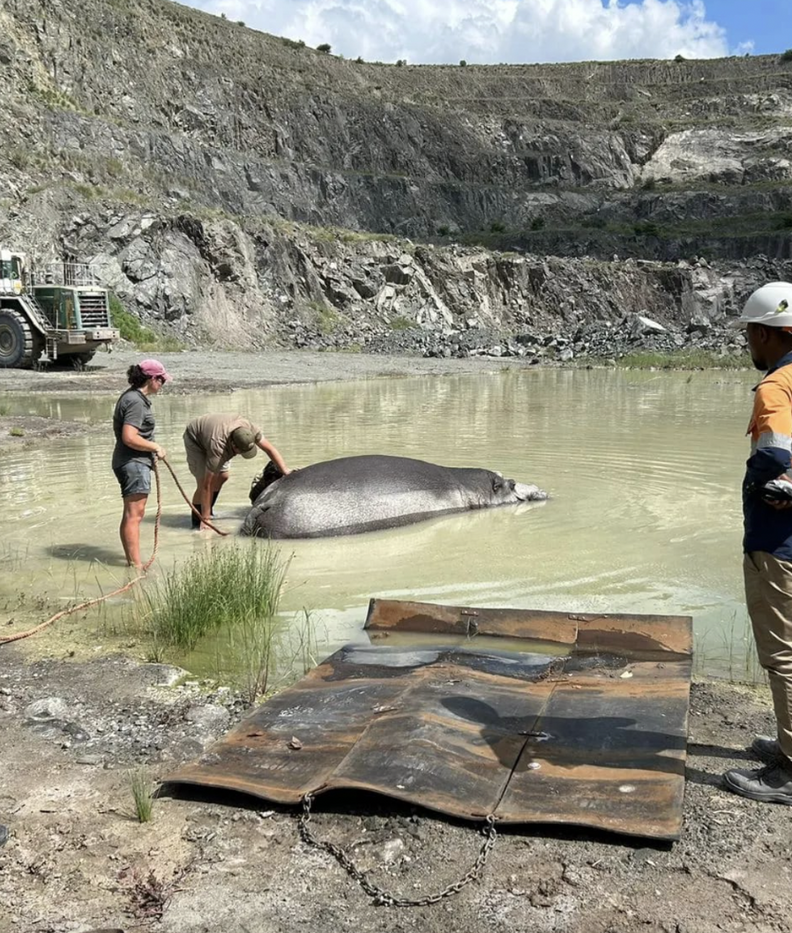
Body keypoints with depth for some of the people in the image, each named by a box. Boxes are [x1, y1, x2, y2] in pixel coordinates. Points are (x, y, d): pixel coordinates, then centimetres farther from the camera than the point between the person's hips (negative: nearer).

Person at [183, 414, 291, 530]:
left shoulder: (248, 429, -30)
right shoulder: (218, 446, -43)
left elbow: (270, 448, -17)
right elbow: (207, 485, -39)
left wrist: (285, 470, -25)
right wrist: (205, 518, -35)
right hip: (194, 440, -7)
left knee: (222, 477, 4)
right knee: (203, 482, -15)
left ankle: (207, 511, 24)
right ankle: (198, 522, 1)